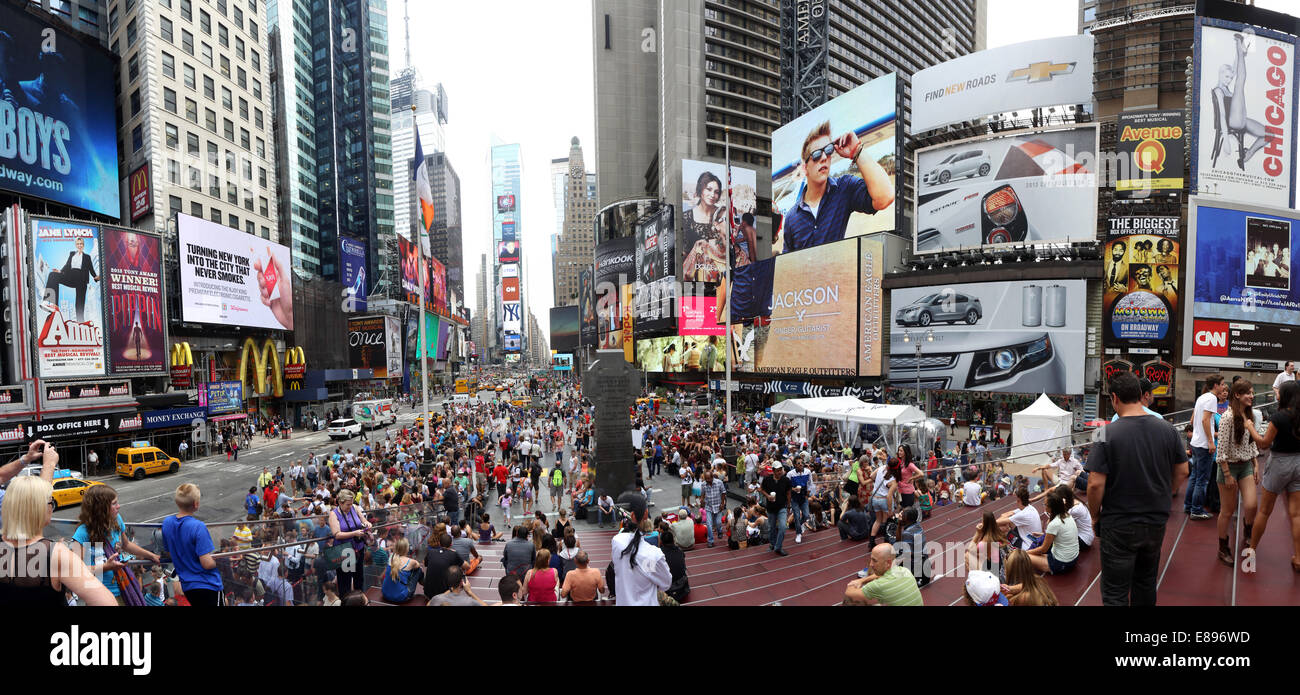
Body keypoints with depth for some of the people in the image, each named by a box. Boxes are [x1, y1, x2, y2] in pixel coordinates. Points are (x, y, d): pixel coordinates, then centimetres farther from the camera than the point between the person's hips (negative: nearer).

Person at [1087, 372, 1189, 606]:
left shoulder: (1108, 433, -19)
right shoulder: (1167, 429, -3)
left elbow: (1095, 484, -20)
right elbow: (1182, 472, 7)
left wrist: (1095, 516, -5)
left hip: (1119, 527, -5)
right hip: (1156, 523, 6)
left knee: (1115, 593, 4)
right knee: (1146, 583, 24)